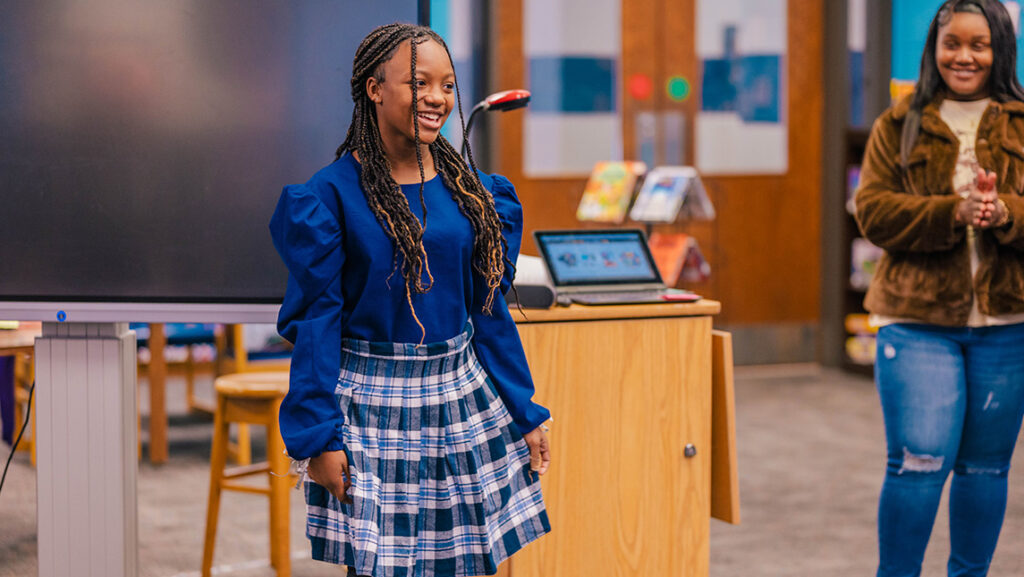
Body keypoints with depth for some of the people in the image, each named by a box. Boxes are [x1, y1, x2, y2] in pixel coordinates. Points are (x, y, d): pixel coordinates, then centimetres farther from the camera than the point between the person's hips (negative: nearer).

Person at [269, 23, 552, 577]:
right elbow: (316, 319, -8)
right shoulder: (331, 194, -9)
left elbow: (489, 309, 10)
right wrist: (318, 437, -11)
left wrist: (525, 415, 9)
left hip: (462, 397, 5)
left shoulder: (470, 189, 6)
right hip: (373, 403, -4)